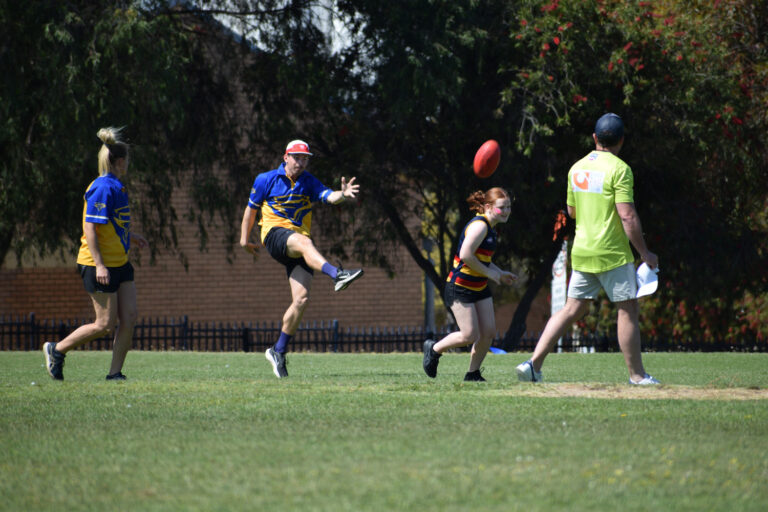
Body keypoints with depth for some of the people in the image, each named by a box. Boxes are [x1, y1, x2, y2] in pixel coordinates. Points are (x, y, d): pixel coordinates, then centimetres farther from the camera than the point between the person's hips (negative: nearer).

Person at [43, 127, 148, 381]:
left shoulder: (115, 187, 12)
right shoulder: (103, 188, -17)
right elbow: (89, 228, -21)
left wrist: (130, 236, 28)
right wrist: (99, 265, -25)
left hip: (120, 264, 9)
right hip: (101, 265, -9)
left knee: (129, 317, 0)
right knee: (106, 324, -6)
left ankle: (115, 373, 5)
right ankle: (56, 350, 10)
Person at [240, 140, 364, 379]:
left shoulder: (309, 183, 10)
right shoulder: (266, 180, 6)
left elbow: (328, 196, -9)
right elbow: (251, 208, 16)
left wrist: (342, 194, -31)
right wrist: (244, 239, 16)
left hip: (300, 240, 3)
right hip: (274, 233, -3)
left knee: (301, 298, -11)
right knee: (303, 242, -38)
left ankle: (279, 350, 2)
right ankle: (336, 275, -64)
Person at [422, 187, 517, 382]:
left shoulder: (491, 228, 12)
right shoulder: (479, 226, -19)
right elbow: (466, 255, -27)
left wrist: (501, 273, 12)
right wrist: (490, 273, -18)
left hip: (480, 289, 9)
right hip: (460, 287, -9)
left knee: (489, 332, 1)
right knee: (470, 335, -11)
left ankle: (473, 373, 15)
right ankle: (434, 349, 13)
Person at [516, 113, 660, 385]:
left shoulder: (577, 168, 9)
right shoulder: (619, 169, -12)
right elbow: (627, 216, -17)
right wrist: (644, 252, -10)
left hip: (581, 251, 6)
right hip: (612, 252, -6)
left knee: (573, 309, 10)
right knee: (628, 309, 2)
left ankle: (534, 363, 1)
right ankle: (637, 375, 6)